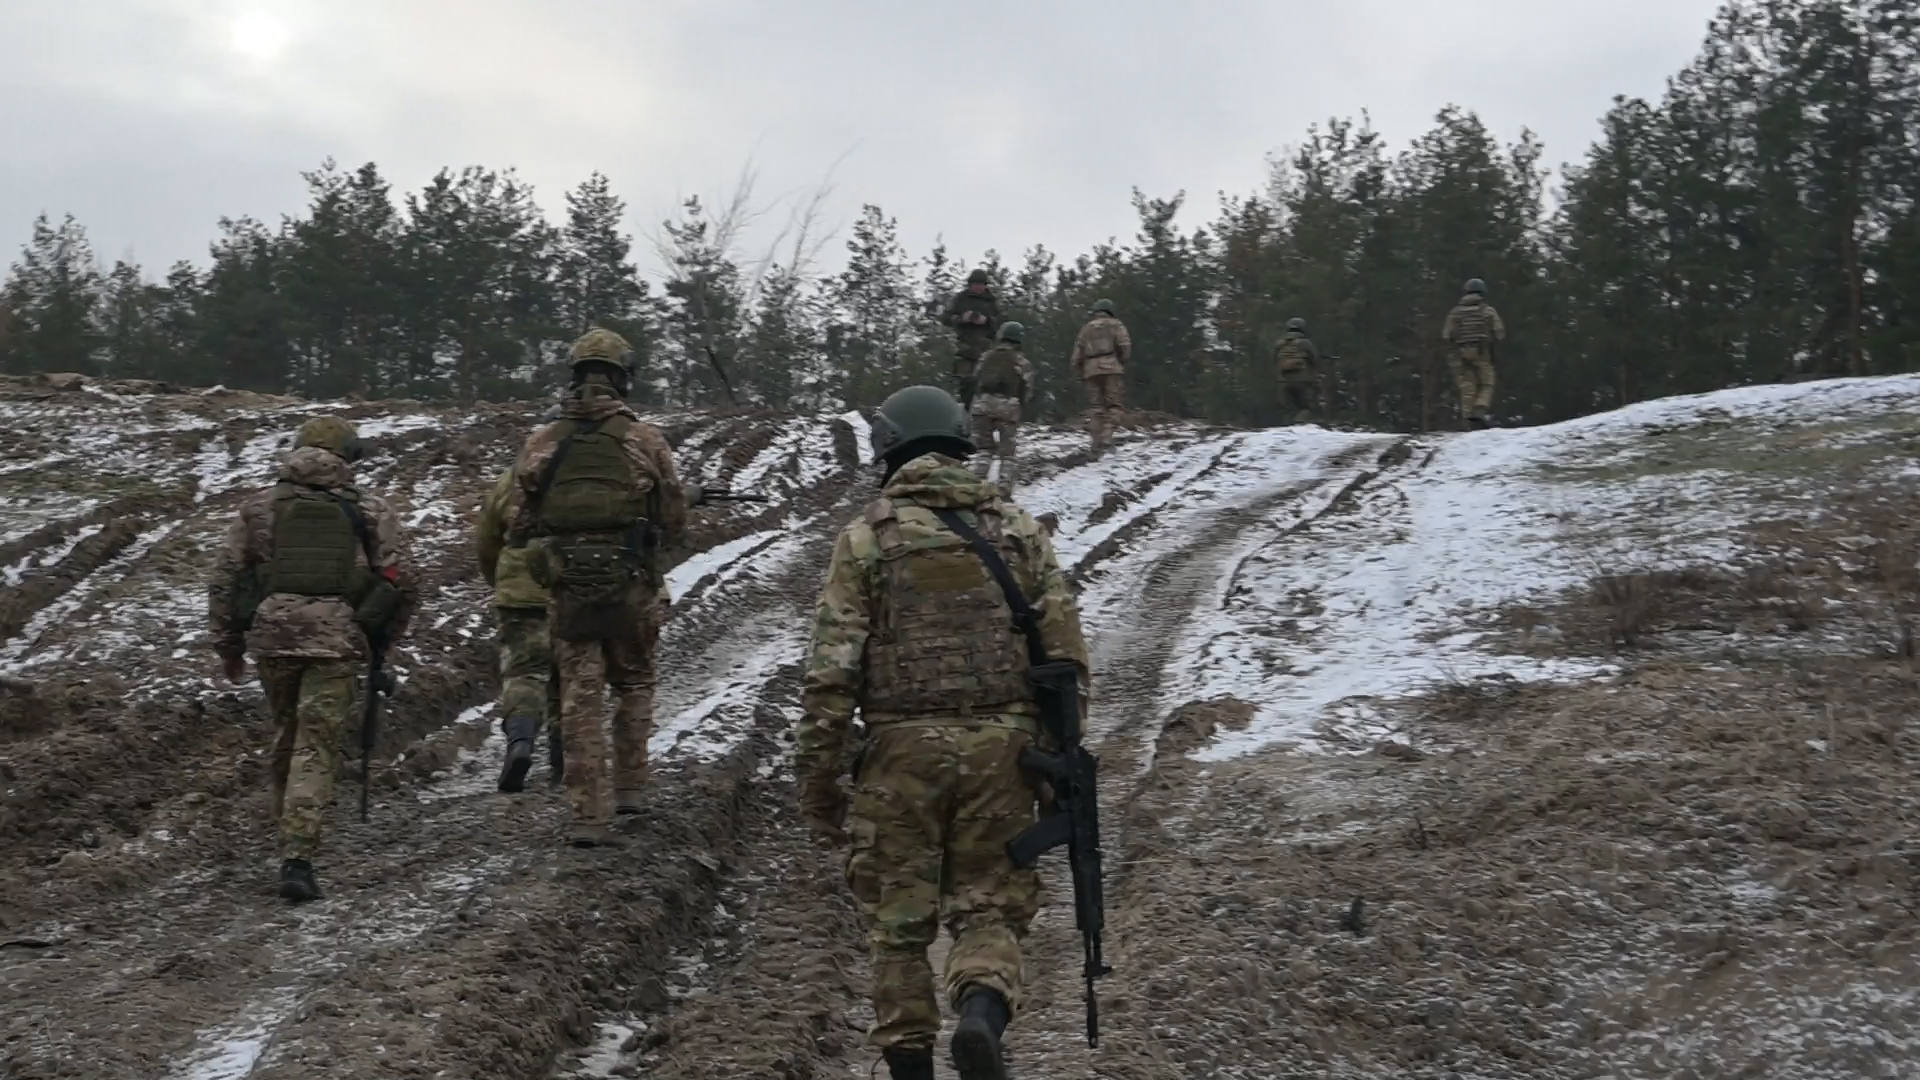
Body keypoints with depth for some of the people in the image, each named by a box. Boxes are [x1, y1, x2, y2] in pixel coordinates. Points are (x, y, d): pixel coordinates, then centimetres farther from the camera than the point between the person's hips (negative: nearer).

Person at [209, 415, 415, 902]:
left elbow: (225, 578, 10)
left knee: (288, 735, 21)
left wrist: (228, 644, 18)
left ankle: (291, 837, 32)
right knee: (315, 747, -2)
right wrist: (384, 638, 18)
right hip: (337, 642, -2)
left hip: (273, 636, 2)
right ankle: (297, 857, -12)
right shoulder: (371, 510, 8)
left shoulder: (260, 505, 13)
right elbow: (398, 580, 4)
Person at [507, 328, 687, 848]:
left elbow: (517, 526, 4)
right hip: (630, 586, -1)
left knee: (580, 698, 4)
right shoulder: (645, 439, -4)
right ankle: (629, 787, 23)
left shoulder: (542, 442, 2)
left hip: (568, 589, 1)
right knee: (634, 686, 20)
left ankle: (587, 815, 1)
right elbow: (674, 520, 0)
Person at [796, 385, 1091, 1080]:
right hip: (1000, 745, 1)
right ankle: (983, 1010, -17)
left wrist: (817, 772, 1)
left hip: (903, 748, -1)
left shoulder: (866, 537, 1)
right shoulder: (1017, 529, 8)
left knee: (899, 918, 11)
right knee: (989, 905, 10)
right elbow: (1064, 652, 4)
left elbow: (832, 667, -4)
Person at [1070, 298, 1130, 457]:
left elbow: (1076, 356, 16)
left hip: (1092, 370, 3)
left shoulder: (1086, 329, 22)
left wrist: (1079, 374, 23)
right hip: (1111, 368, -3)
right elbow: (1125, 345, -6)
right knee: (1112, 406, -2)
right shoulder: (1115, 325, 10)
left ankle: (1096, 444, 0)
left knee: (1095, 408, 5)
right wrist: (1122, 361, 10)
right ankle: (1107, 438, -20)